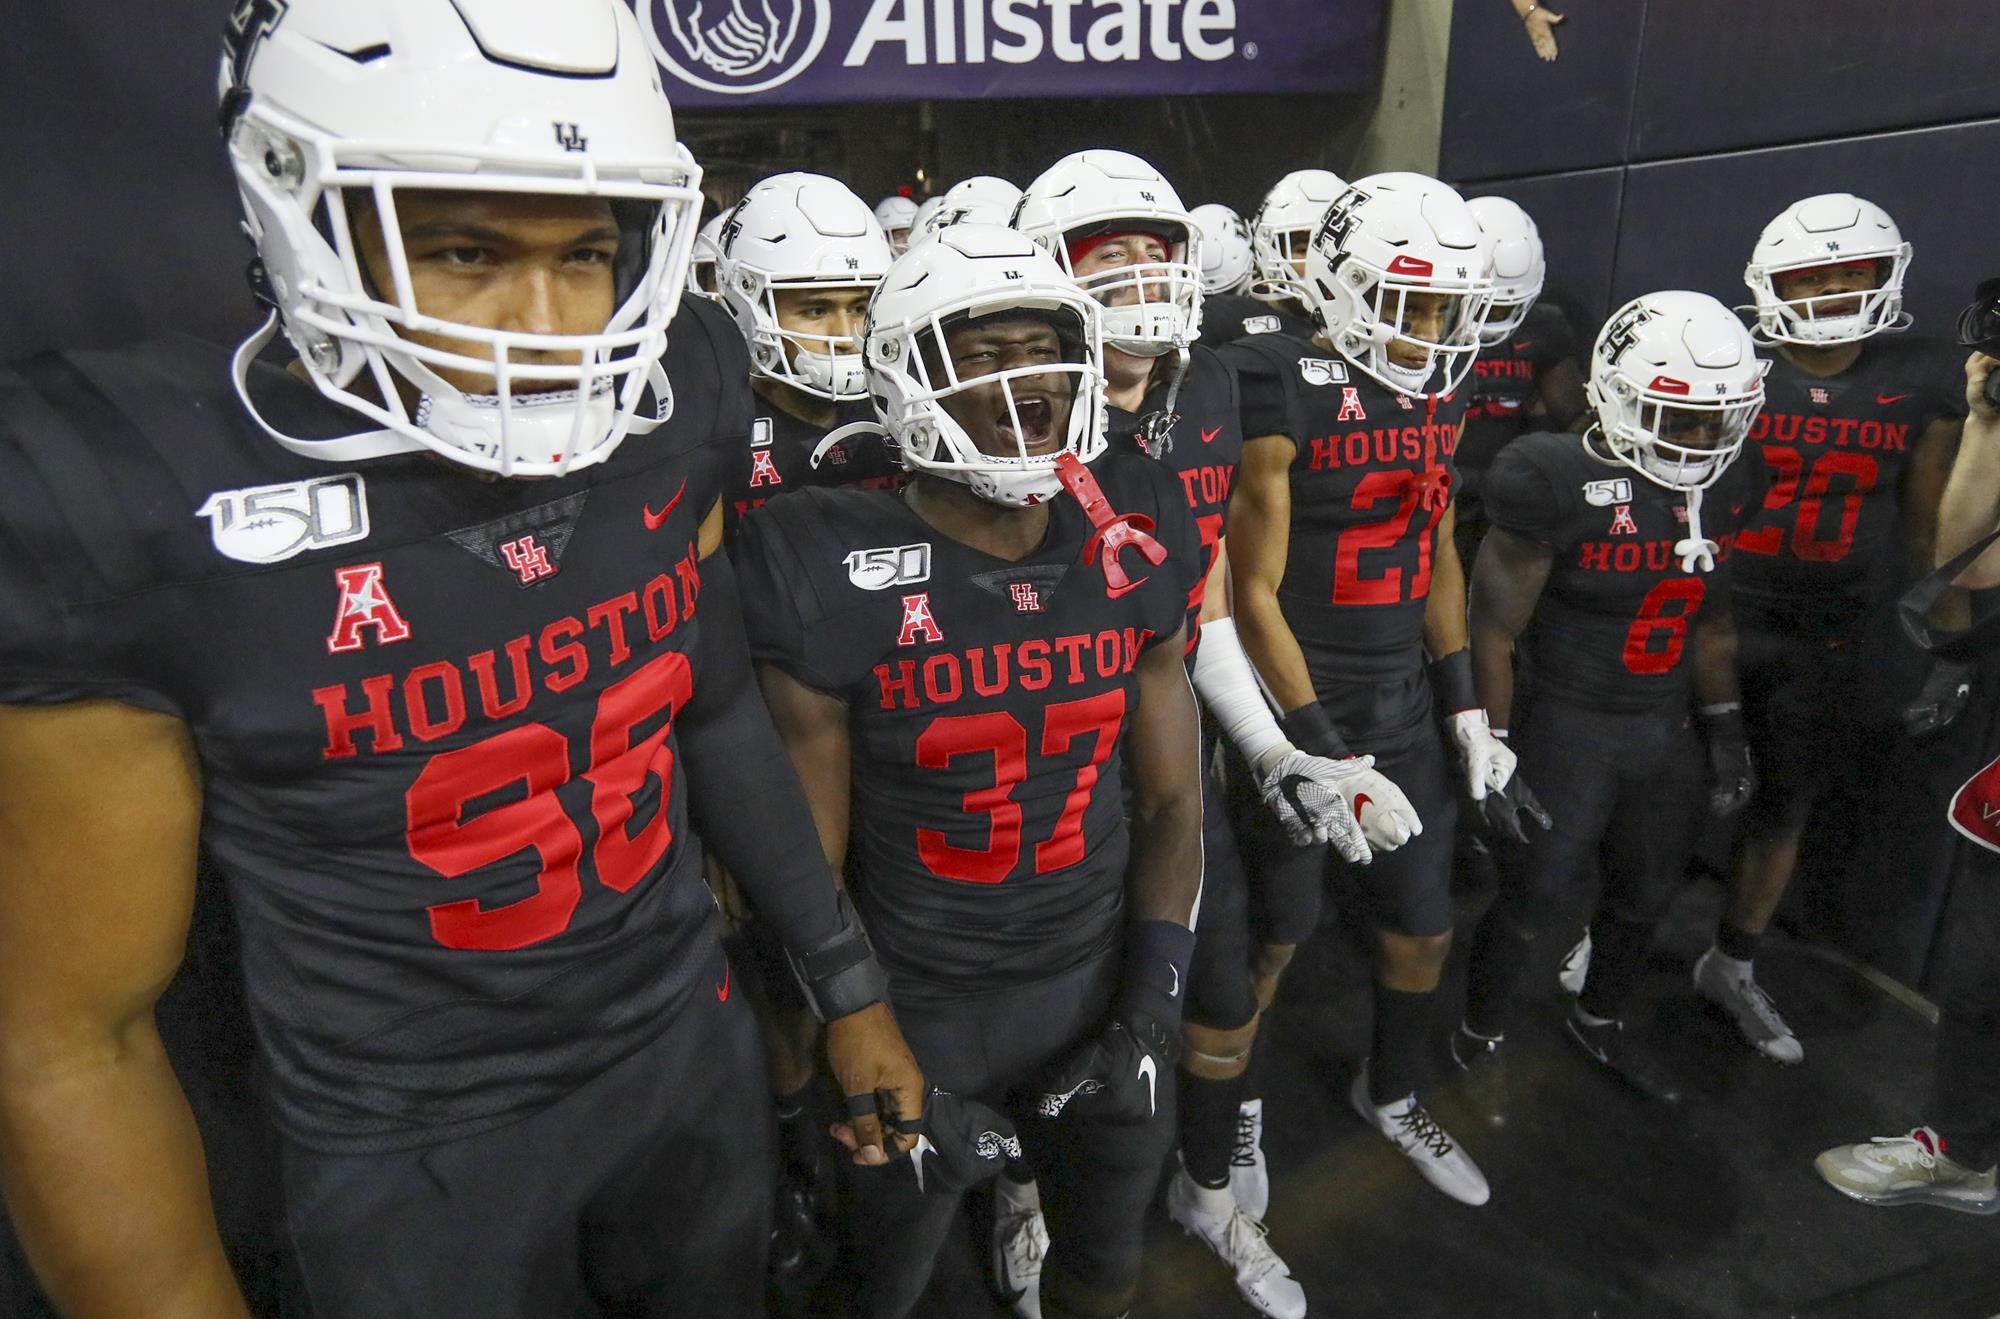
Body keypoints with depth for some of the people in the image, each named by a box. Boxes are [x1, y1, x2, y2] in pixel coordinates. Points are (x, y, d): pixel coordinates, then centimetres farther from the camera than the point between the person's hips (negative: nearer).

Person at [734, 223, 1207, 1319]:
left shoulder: (1135, 549, -5)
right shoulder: (837, 577, -18)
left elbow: (1169, 801, 2)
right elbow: (808, 860, -11)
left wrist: (1151, 1006, -5)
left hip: (1097, 981, 4)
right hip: (916, 1012, -3)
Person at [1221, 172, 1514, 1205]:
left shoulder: (1441, 394, 4)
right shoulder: (1285, 401, -17)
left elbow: (1439, 552, 13)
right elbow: (1254, 597, -17)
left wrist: (1467, 713, 11)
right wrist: (1329, 760, -17)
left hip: (1403, 708, 7)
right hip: (1297, 709, -6)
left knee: (1424, 929, 18)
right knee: (1272, 935, 9)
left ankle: (1392, 1098, 45)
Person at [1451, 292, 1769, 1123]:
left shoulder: (1729, 487, 1)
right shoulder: (1563, 484, -19)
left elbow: (1712, 620, 12)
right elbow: (1495, 632, -16)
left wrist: (1726, 730, 12)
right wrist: (1492, 750, -15)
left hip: (1667, 731, 7)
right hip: (1569, 730, -6)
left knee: (1647, 894, 20)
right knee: (1532, 898, 4)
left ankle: (1599, 1025, 47)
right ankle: (1481, 1041, 30)